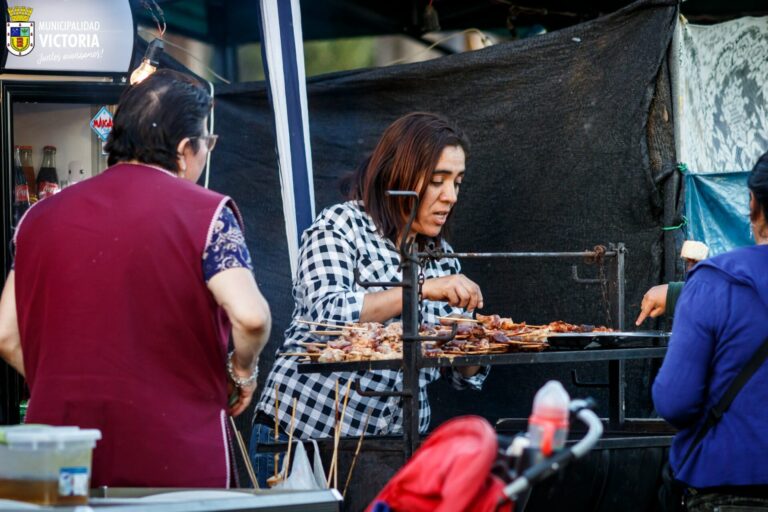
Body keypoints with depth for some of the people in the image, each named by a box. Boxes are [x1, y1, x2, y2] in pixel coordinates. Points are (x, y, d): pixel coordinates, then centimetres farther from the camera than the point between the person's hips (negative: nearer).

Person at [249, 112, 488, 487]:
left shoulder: (442, 258, 13)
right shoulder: (341, 225, -5)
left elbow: (463, 375, 14)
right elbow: (328, 313, -22)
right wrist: (422, 290, -26)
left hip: (395, 443, 6)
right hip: (302, 432, -6)